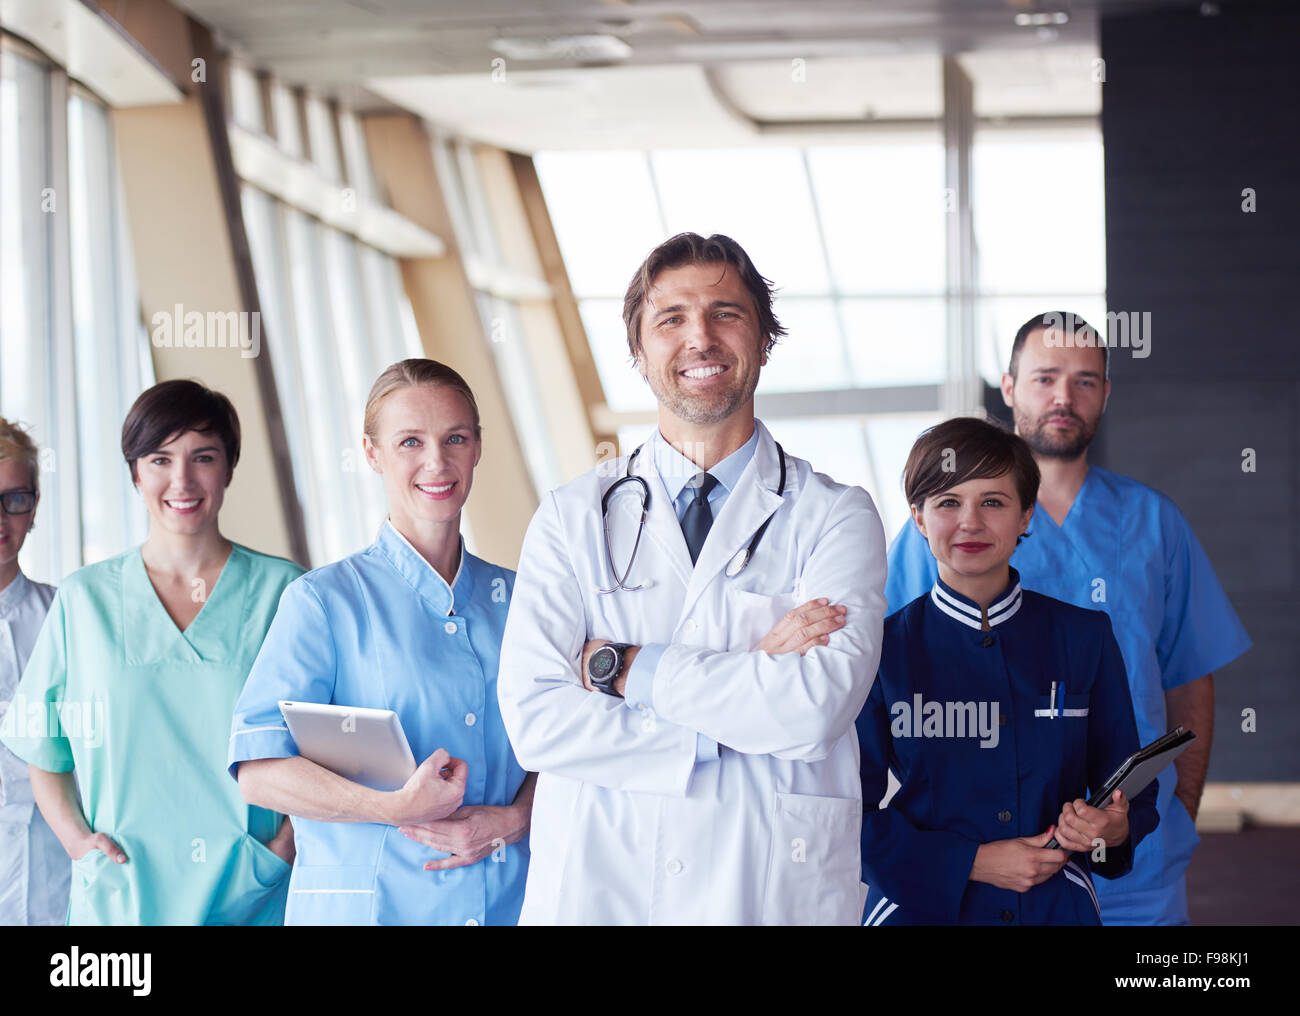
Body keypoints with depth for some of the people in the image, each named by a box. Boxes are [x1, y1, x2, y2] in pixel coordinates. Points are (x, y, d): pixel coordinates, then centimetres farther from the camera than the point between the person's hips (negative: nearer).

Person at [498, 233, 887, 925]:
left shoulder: (836, 517, 0)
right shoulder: (571, 518, 4)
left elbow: (815, 706, -15)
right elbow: (534, 720, -8)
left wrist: (623, 666, -11)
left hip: (776, 894, 0)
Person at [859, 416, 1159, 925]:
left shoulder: (1085, 637, 5)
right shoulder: (882, 649, -1)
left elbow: (1128, 785, 9)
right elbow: (853, 814, -3)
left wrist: (1115, 829, -12)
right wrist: (973, 863, -12)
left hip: (1057, 905, 2)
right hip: (920, 908, -1)